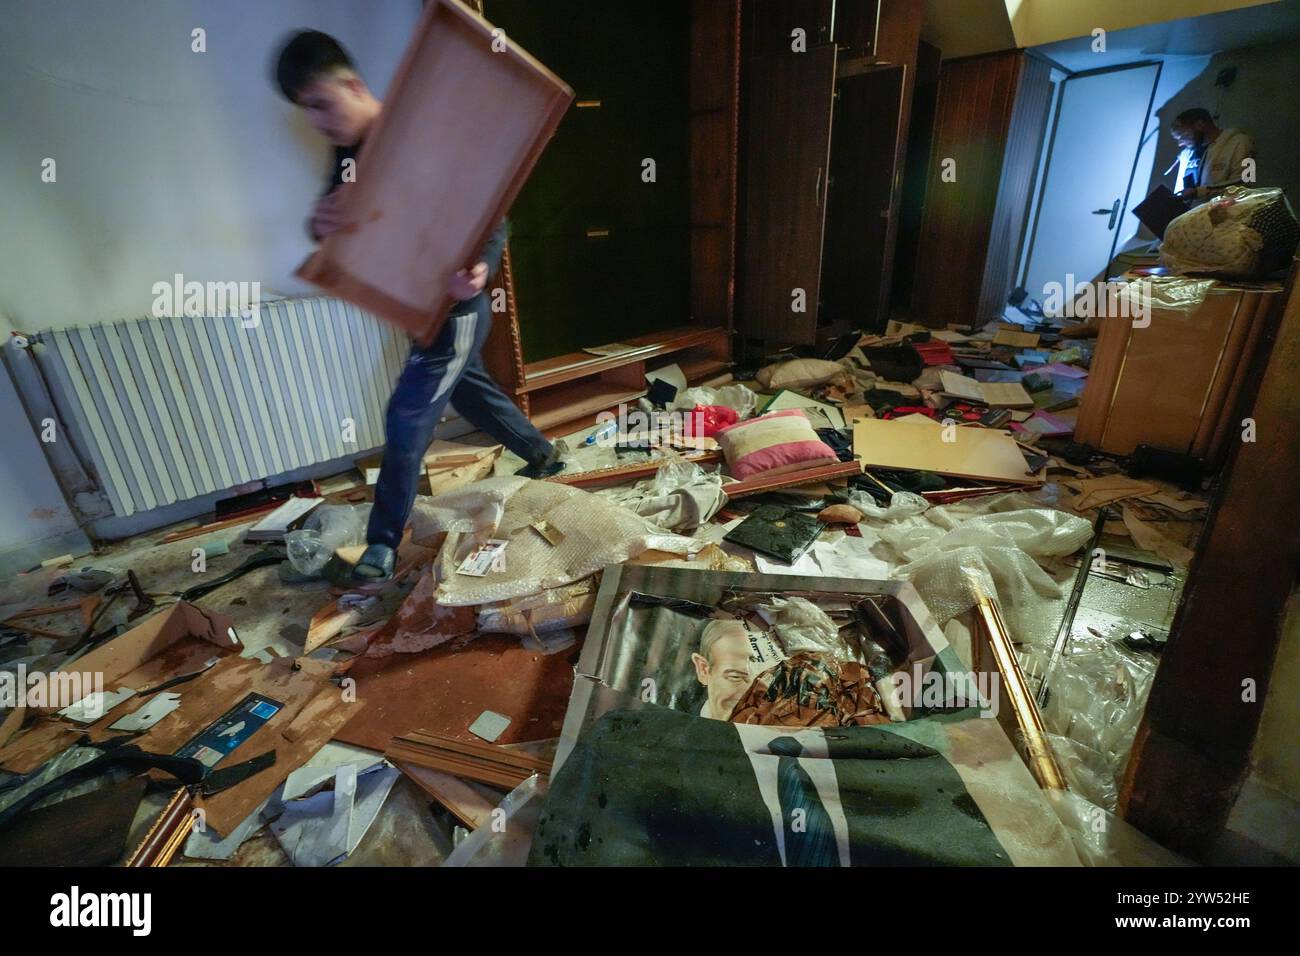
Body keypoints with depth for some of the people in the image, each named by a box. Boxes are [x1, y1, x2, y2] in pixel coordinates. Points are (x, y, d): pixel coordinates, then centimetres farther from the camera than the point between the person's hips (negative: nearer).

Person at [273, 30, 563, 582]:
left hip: (453, 310, -9)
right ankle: (544, 455, 44)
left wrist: (481, 269, -43)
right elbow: (345, 229, 4)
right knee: (470, 390, 22)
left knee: (407, 418, -6)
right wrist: (320, 225, -21)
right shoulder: (350, 152, 5)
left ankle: (384, 542, 9)